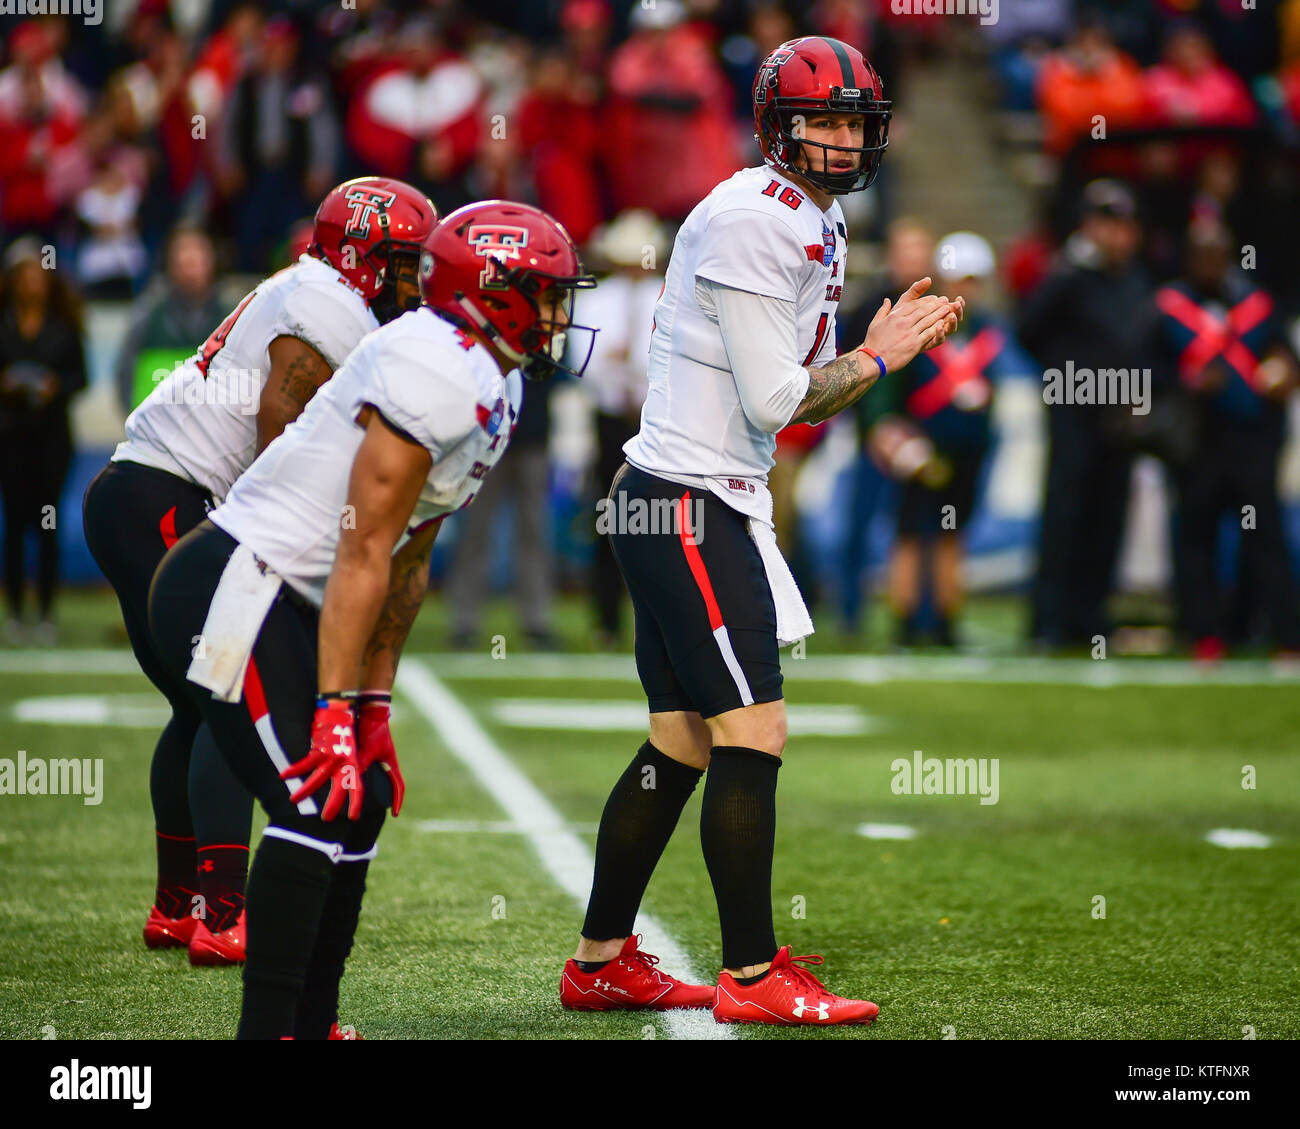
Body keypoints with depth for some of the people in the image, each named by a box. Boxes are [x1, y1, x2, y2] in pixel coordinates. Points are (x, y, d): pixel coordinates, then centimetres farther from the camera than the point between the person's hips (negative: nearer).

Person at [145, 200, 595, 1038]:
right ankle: (267, 1027, -14)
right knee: (318, 804, -16)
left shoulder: (490, 391, 12)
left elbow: (408, 566, 15)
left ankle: (310, 1023, 19)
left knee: (364, 801, 12)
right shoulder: (437, 376, -19)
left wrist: (375, 707, 14)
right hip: (229, 588, -10)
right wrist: (336, 712, -20)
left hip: (277, 604, 10)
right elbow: (363, 559, -21)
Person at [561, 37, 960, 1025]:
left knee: (682, 744, 12)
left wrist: (885, 348, 6)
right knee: (753, 735, -9)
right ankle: (753, 975, -5)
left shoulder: (820, 227, 17)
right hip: (685, 505, -10)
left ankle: (603, 962, 19)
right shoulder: (752, 220, -15)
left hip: (719, 504, 10)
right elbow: (775, 402, -17)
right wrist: (877, 359, -5)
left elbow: (799, 398, 19)